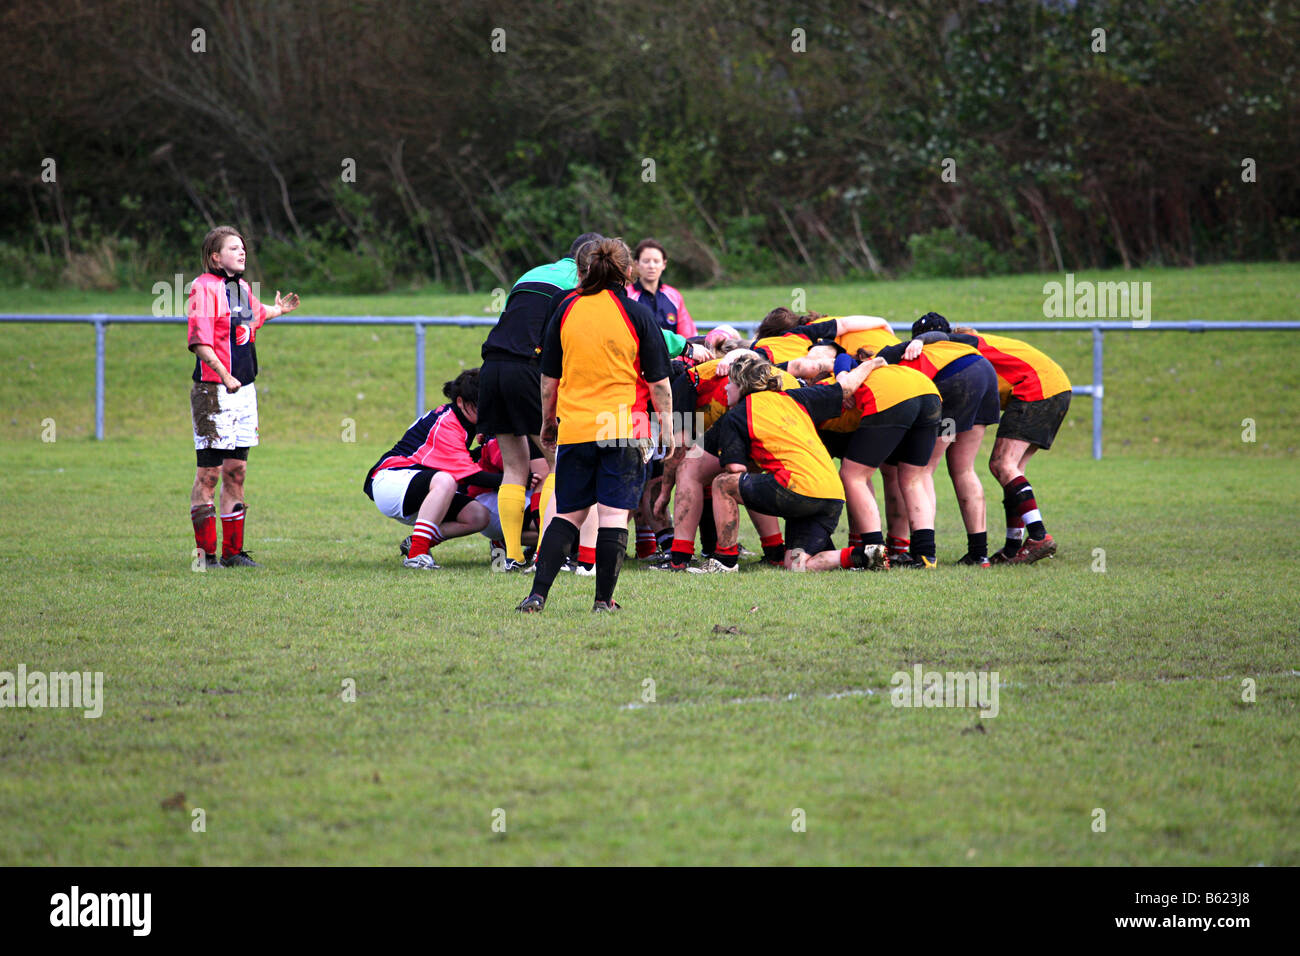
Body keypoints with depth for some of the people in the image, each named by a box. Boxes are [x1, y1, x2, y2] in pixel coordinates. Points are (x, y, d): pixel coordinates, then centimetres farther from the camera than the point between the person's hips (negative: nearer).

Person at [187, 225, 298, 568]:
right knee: (209, 472, -4)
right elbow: (200, 342, -19)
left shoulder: (243, 288, 14)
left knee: (236, 471, 10)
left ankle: (233, 551, 16)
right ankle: (206, 553, 0)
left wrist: (277, 310, 35)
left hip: (243, 389, 8)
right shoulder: (205, 287, -12)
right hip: (213, 390, -8)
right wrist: (224, 376, -23)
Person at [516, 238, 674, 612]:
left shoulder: (567, 311, 3)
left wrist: (547, 422, 23)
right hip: (624, 428, -2)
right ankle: (604, 599, -2)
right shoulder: (637, 314, -3)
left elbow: (549, 378, 10)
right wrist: (666, 425, 10)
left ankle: (538, 593, -3)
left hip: (574, 427, 2)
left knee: (568, 512, 9)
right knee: (614, 514, 0)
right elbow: (658, 381, 0)